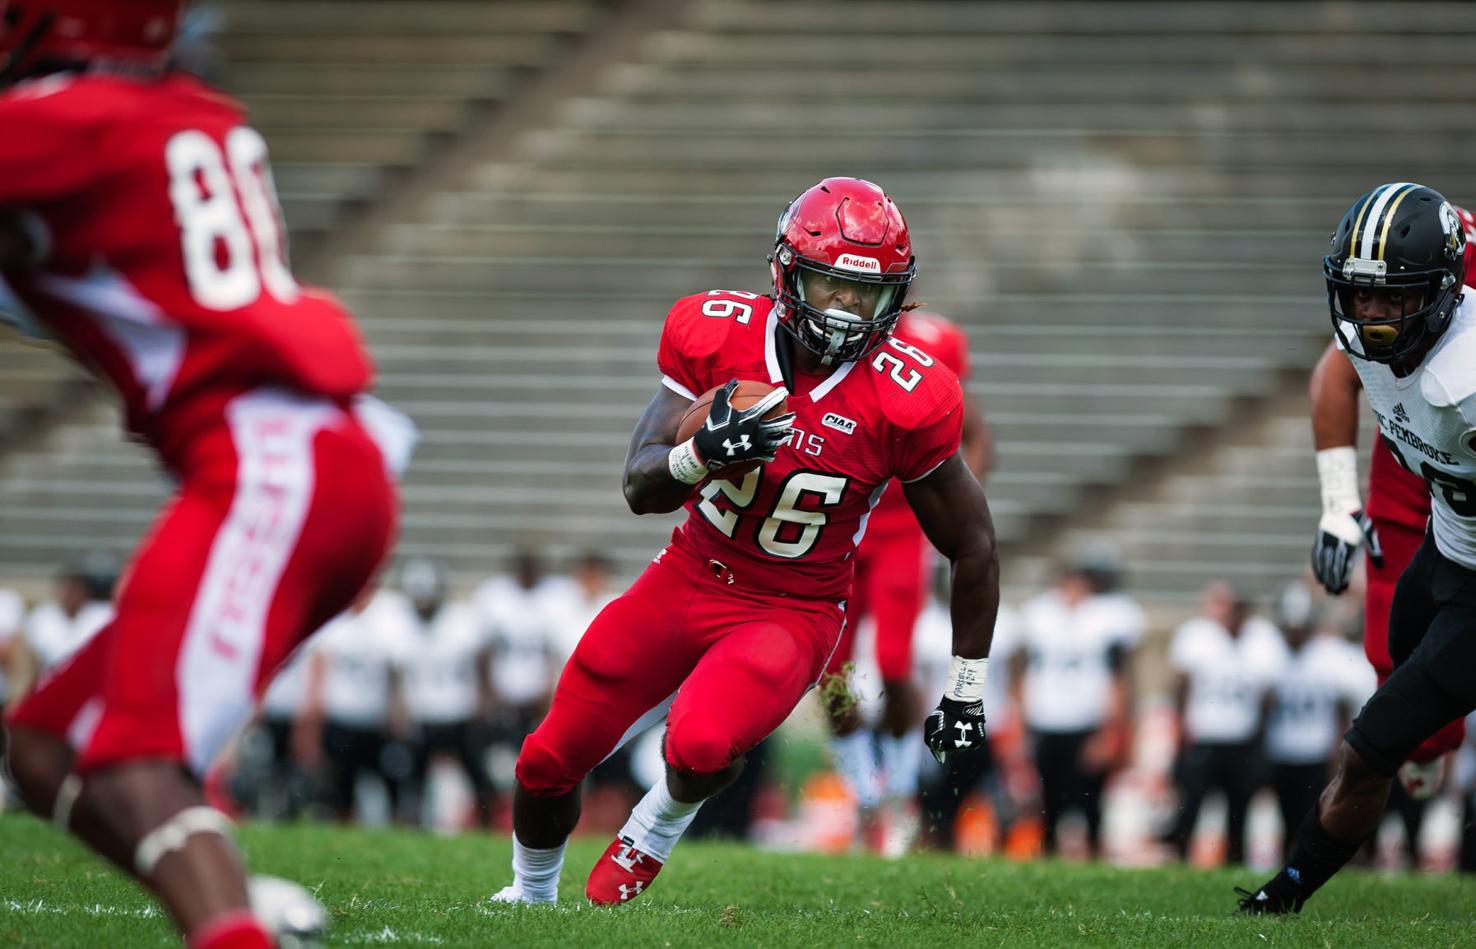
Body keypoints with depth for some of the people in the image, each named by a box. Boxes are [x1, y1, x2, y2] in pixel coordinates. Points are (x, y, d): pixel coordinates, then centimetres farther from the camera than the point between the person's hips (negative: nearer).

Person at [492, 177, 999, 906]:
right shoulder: (718, 335, -13)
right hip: (691, 576, 3)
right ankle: (531, 894, 40)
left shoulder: (905, 402, -20)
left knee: (701, 748, -32)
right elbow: (640, 487, -12)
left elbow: (972, 546, -6)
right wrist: (700, 454, -36)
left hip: (793, 612, -3)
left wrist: (966, 692, 0)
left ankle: (658, 827, 6)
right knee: (549, 760, 7)